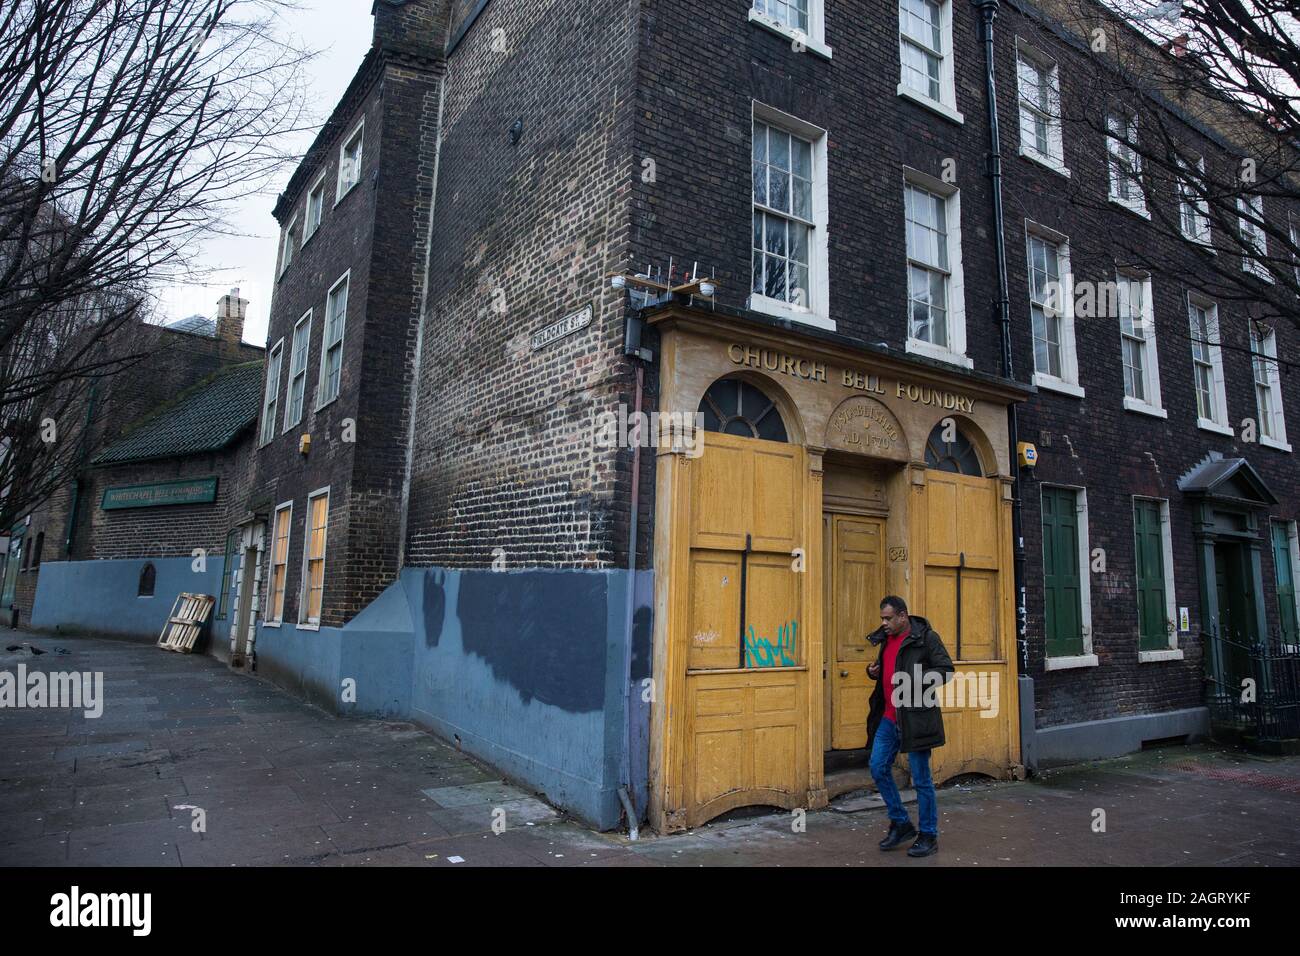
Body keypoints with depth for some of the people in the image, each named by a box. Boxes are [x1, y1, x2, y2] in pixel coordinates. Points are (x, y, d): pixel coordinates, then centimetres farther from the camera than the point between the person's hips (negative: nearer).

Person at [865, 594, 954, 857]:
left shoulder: (925, 637, -9)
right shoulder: (885, 638, 11)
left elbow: (946, 670, -12)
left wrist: (914, 682, -22)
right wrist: (873, 672, 2)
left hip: (915, 717, -7)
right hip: (888, 717, 7)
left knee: (921, 778, 3)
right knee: (878, 769, 7)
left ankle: (928, 835, 18)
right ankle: (900, 823, 24)